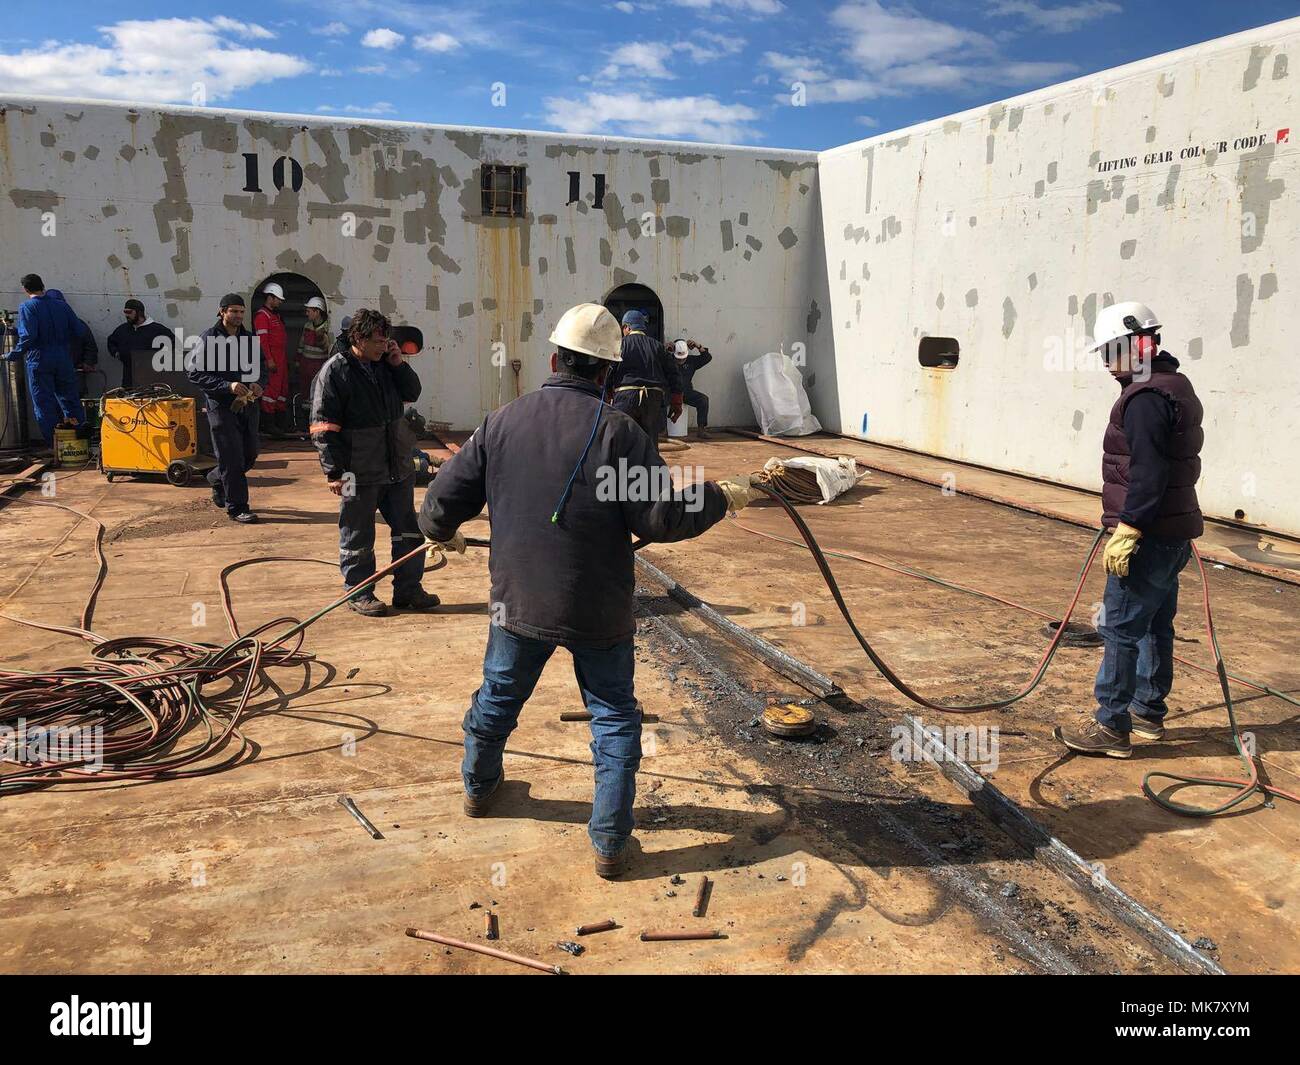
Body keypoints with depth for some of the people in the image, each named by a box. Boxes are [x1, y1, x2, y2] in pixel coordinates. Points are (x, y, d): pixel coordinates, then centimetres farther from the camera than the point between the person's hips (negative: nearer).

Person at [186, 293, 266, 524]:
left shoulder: (249, 339, 12)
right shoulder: (208, 338, -6)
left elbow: (262, 366, 19)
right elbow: (194, 372, -11)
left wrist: (259, 384, -5)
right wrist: (227, 386, -21)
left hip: (248, 405, 6)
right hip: (222, 407, -6)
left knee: (249, 455, 13)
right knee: (232, 459, -5)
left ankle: (217, 479, 40)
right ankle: (237, 508, 4)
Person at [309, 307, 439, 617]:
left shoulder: (385, 363, 7)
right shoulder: (335, 370, -11)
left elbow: (412, 394, 18)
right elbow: (324, 425, -13)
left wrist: (399, 365, 1)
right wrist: (333, 471, -16)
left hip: (397, 466, 7)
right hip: (359, 472, -6)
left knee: (409, 530, 11)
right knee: (358, 535, 6)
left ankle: (407, 590, 23)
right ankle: (359, 593, 21)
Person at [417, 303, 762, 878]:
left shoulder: (502, 422, -4)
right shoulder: (618, 430, -16)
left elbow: (444, 497, 2)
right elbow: (660, 516, -17)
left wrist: (442, 533, 24)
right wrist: (720, 498, 0)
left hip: (518, 599, 4)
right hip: (598, 609, -4)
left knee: (498, 696, 25)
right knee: (614, 716, 12)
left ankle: (479, 787, 49)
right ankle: (610, 842, 14)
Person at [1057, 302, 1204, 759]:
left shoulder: (1146, 398, -18)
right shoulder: (1176, 388, 17)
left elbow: (1148, 473, -25)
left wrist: (1127, 530, -24)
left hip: (1149, 537, -11)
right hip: (1173, 532, 11)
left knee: (1121, 627, -6)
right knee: (1155, 625, 18)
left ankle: (1111, 727, -1)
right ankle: (1149, 712, 30)